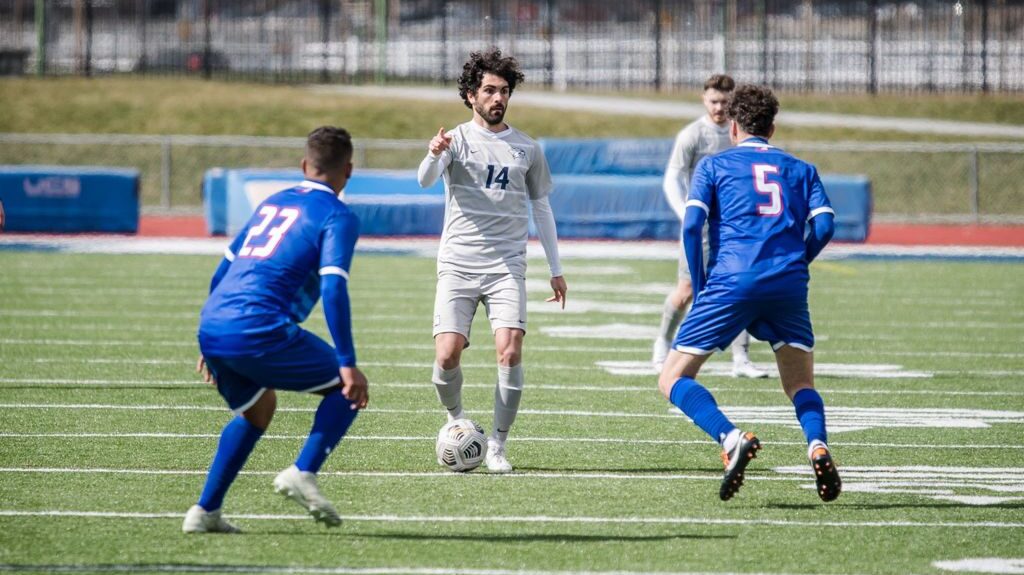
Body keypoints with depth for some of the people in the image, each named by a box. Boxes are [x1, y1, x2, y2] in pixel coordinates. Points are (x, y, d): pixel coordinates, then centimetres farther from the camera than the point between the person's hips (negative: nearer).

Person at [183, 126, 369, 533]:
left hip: (210, 329, 7)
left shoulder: (272, 204, 24)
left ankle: (205, 511, 22)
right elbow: (333, 289, -12)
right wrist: (348, 364, -13)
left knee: (257, 409, 29)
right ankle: (302, 474, -9)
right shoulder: (337, 217, 1)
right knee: (347, 389, 9)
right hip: (259, 333, -7)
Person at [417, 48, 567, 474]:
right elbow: (425, 180, -16)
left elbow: (541, 207, 20)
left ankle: (496, 447, -6)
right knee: (447, 355, -12)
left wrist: (556, 270, 18)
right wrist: (434, 155, -39)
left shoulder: (526, 149, 11)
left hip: (507, 267, 1)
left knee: (510, 351, -17)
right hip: (458, 264, -1)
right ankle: (456, 420, 19)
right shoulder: (457, 140, 3)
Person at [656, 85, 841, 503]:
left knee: (673, 380, 5)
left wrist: (699, 287, 8)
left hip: (731, 282, -3)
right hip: (788, 287, 3)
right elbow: (823, 224, 5)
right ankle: (817, 446, -16)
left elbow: (692, 224, 0)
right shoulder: (800, 170, 20)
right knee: (801, 386, 16)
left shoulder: (713, 165, 13)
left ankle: (731, 439, -21)